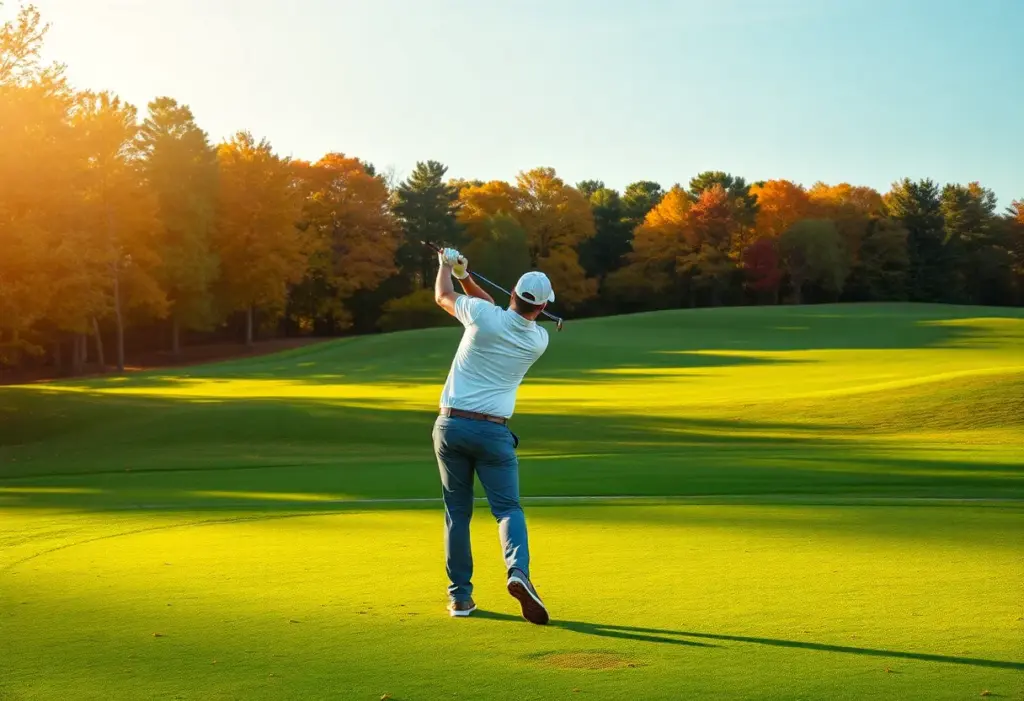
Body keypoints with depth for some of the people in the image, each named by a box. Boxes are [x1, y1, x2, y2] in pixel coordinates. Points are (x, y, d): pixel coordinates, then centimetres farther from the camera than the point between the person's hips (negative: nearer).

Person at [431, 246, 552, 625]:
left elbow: (442, 297, 14)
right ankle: (518, 571, -27)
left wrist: (447, 264, 30)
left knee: (457, 511, 11)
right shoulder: (539, 339, 3)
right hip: (492, 431, 0)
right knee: (508, 508, 1)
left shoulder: (483, 316, -7)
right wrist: (465, 276, 19)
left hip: (450, 424, 1)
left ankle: (460, 594, 11)